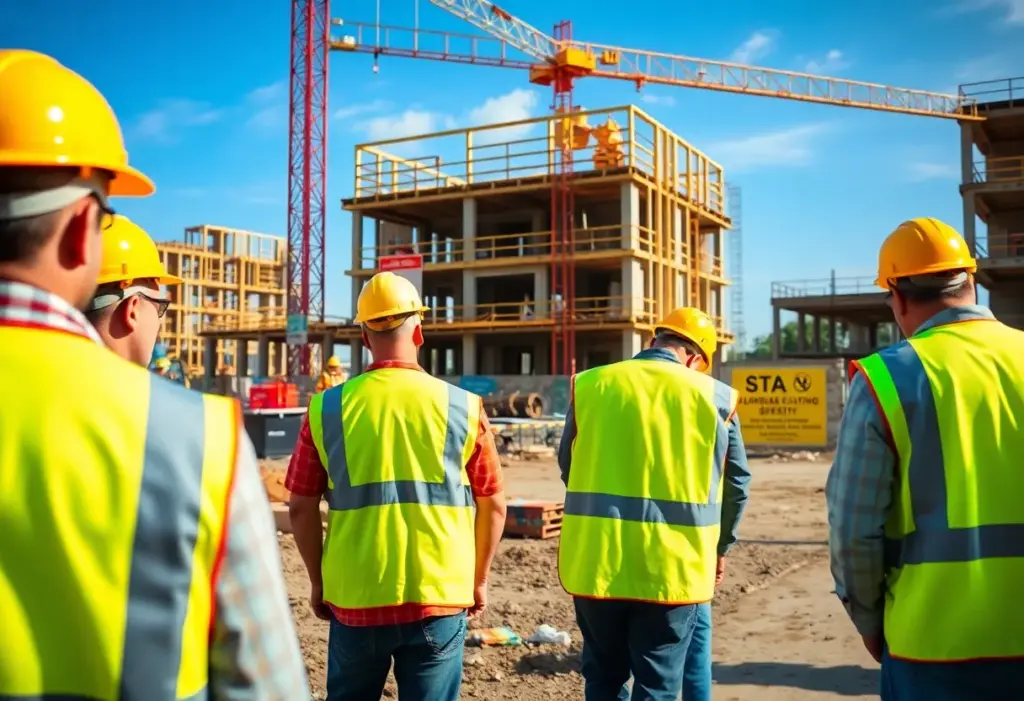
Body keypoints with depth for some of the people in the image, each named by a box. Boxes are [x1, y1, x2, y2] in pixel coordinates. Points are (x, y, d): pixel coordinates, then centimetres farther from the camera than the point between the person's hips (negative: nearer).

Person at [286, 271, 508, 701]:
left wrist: (318, 582, 14)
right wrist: (478, 579, 15)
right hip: (440, 597, -1)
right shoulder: (462, 407, -4)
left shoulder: (328, 408, -3)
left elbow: (302, 509, 1)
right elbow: (493, 505, 2)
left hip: (354, 597, 1)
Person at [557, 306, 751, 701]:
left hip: (596, 563, 2)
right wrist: (719, 547, 25)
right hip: (674, 568, -1)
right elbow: (737, 483, 9)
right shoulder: (715, 397, -1)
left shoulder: (587, 386, 2)